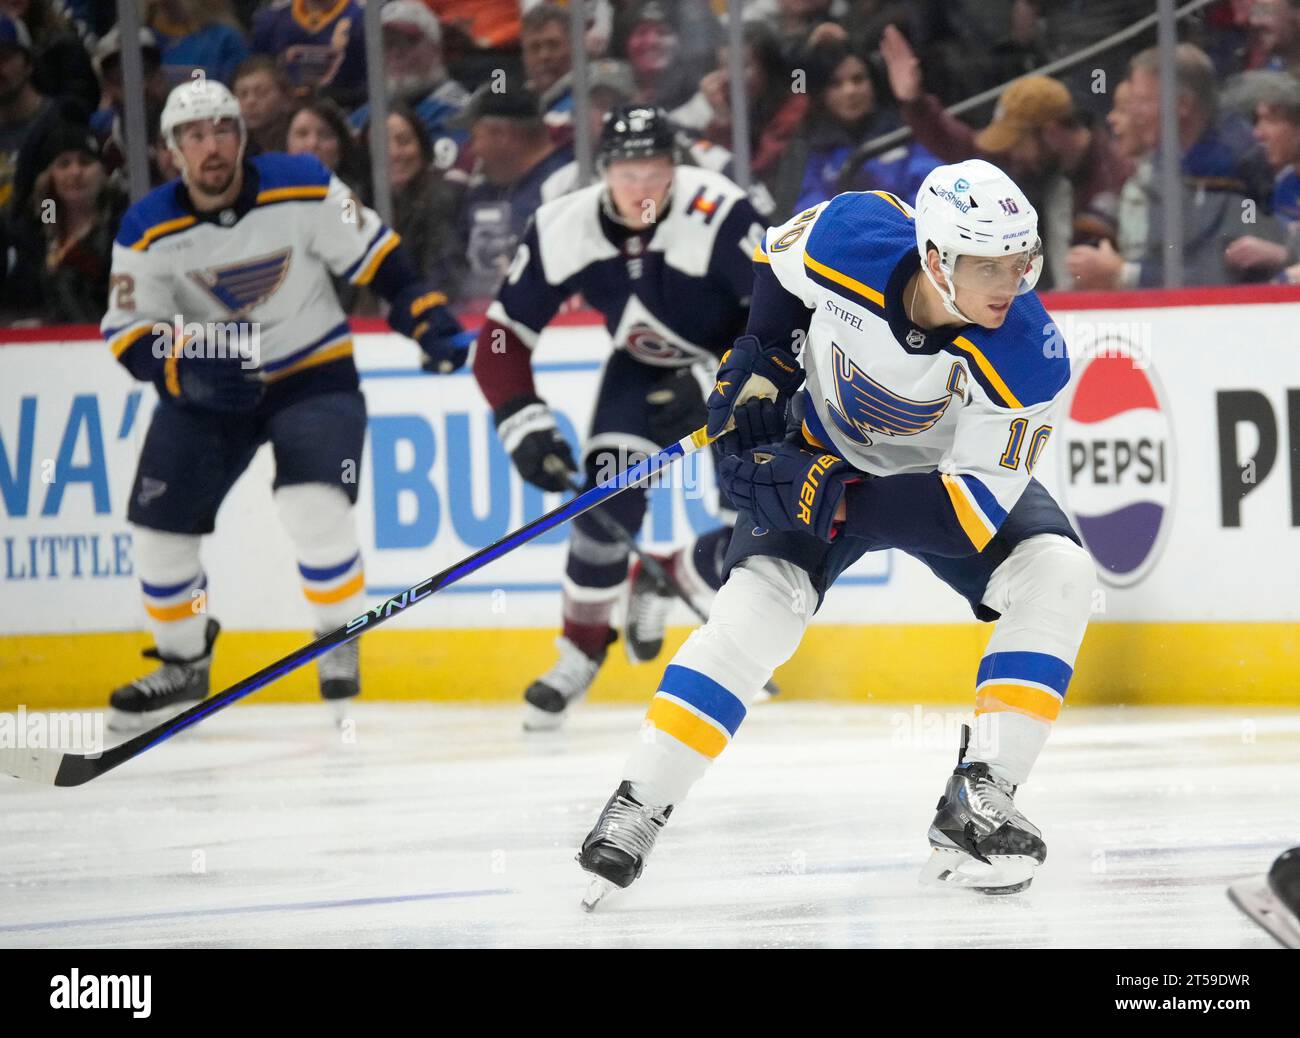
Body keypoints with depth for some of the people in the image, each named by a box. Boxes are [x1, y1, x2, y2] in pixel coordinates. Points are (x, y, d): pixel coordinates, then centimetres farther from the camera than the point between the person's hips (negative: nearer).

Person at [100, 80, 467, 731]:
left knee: (312, 505, -24)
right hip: (209, 387, 3)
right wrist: (187, 369, -30)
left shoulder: (303, 189, -17)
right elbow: (128, 331, -12)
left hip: (313, 376, -3)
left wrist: (428, 321, -15)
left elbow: (376, 257, -7)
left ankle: (339, 646, 0)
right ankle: (183, 665, 23)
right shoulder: (148, 230, -13)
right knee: (159, 523, 0)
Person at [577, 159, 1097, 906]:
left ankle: (978, 805, -21)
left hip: (949, 471, 0)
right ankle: (634, 813, -14)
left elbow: (977, 508, -33)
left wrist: (837, 502, -39)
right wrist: (759, 363, -8)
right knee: (759, 604, -20)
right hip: (827, 448, 0)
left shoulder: (1028, 357, -34)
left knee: (1056, 573, -23)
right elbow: (778, 259, -4)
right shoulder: (849, 236, -31)